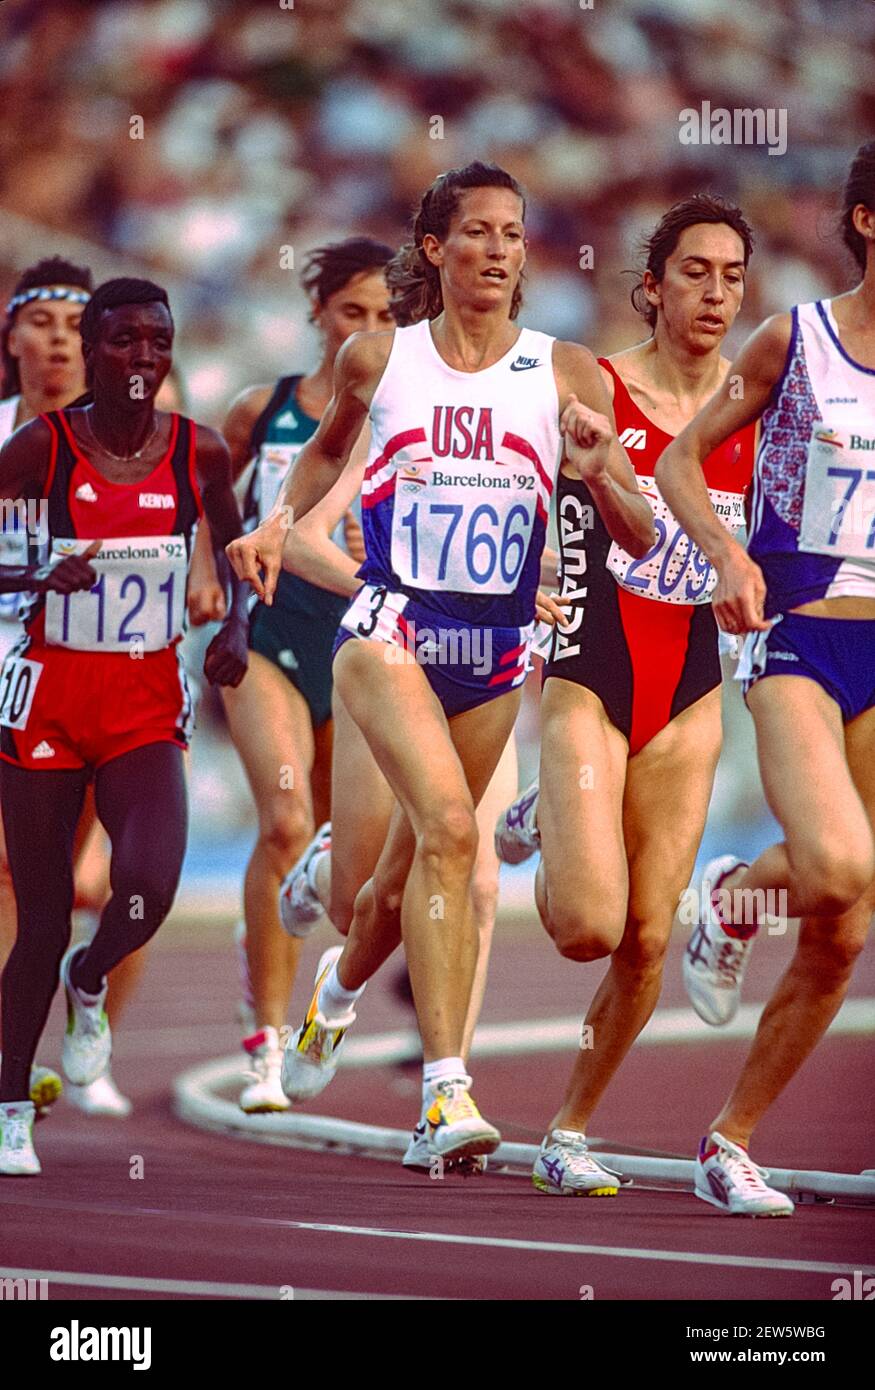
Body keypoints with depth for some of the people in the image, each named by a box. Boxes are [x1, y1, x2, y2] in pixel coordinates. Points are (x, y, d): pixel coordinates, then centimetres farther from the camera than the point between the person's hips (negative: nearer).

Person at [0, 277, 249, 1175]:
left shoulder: (199, 453, 0)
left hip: (148, 705, 1)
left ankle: (89, 984, 15)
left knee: (148, 888, -21)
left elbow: (237, 547, 18)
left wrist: (236, 628, 2)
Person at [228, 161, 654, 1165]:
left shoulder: (564, 374, 0)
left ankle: (341, 982, 49)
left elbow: (639, 539, 0)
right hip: (391, 623, -3)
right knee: (449, 825, -26)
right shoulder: (377, 359, 2)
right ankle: (446, 1086, -28)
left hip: (497, 647, 3)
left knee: (410, 871, 14)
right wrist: (277, 523, 8)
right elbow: (328, 448, 24)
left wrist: (597, 471, -19)